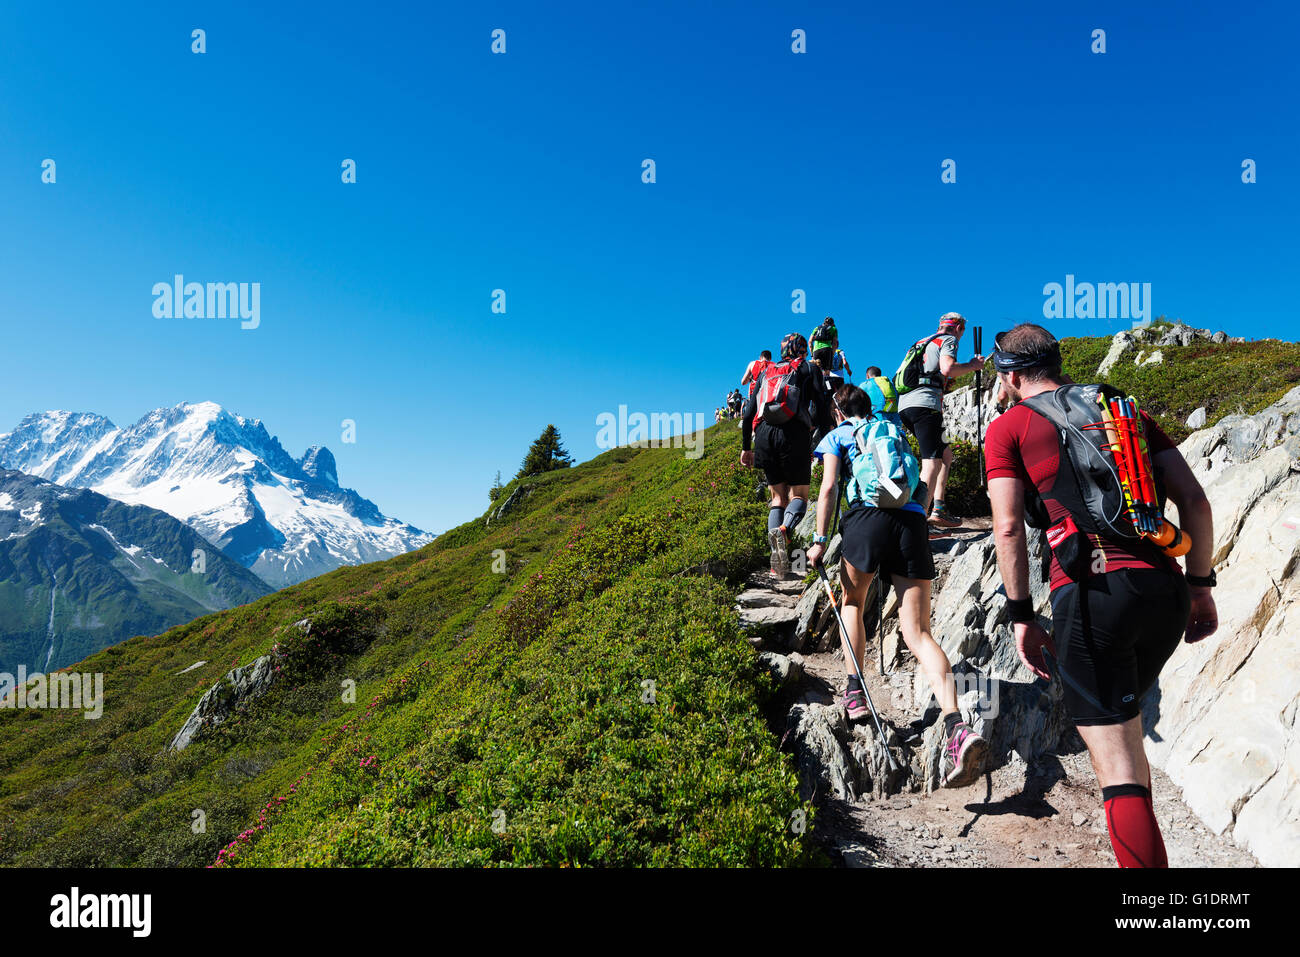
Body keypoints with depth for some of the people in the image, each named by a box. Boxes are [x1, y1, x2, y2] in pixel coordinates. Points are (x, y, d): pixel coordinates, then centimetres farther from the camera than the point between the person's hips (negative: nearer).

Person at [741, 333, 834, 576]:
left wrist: (746, 447, 24)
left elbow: (748, 412, 20)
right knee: (798, 495, 4)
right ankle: (784, 529, -30)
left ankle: (778, 560, -4)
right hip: (794, 431, -3)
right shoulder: (810, 369, 16)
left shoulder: (766, 372, 26)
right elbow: (821, 407, 2)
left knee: (778, 497, 11)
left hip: (764, 434, 3)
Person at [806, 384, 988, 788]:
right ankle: (955, 725, -25)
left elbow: (829, 487, 4)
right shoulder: (895, 429, 30)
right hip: (913, 522, 3)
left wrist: (820, 540, 1)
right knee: (918, 633, -5)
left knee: (853, 601, 26)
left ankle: (855, 692, 19)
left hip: (868, 516, -3)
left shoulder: (837, 436, 18)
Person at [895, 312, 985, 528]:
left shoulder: (923, 342, 29)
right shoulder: (949, 340, 6)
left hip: (904, 405, 9)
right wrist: (973, 365, 3)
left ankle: (937, 510, 12)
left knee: (946, 454, 18)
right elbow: (947, 368, -14)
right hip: (925, 403, -9)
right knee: (932, 463, -13)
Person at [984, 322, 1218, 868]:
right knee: (1125, 729, 28)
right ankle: (1141, 850, 36)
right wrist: (1200, 585, 18)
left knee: (1118, 772, -1)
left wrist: (1021, 616, 0)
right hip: (1165, 589, 6)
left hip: (1090, 593, -6)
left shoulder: (1008, 426, 7)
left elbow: (1008, 527, -4)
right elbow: (1194, 499, 12)